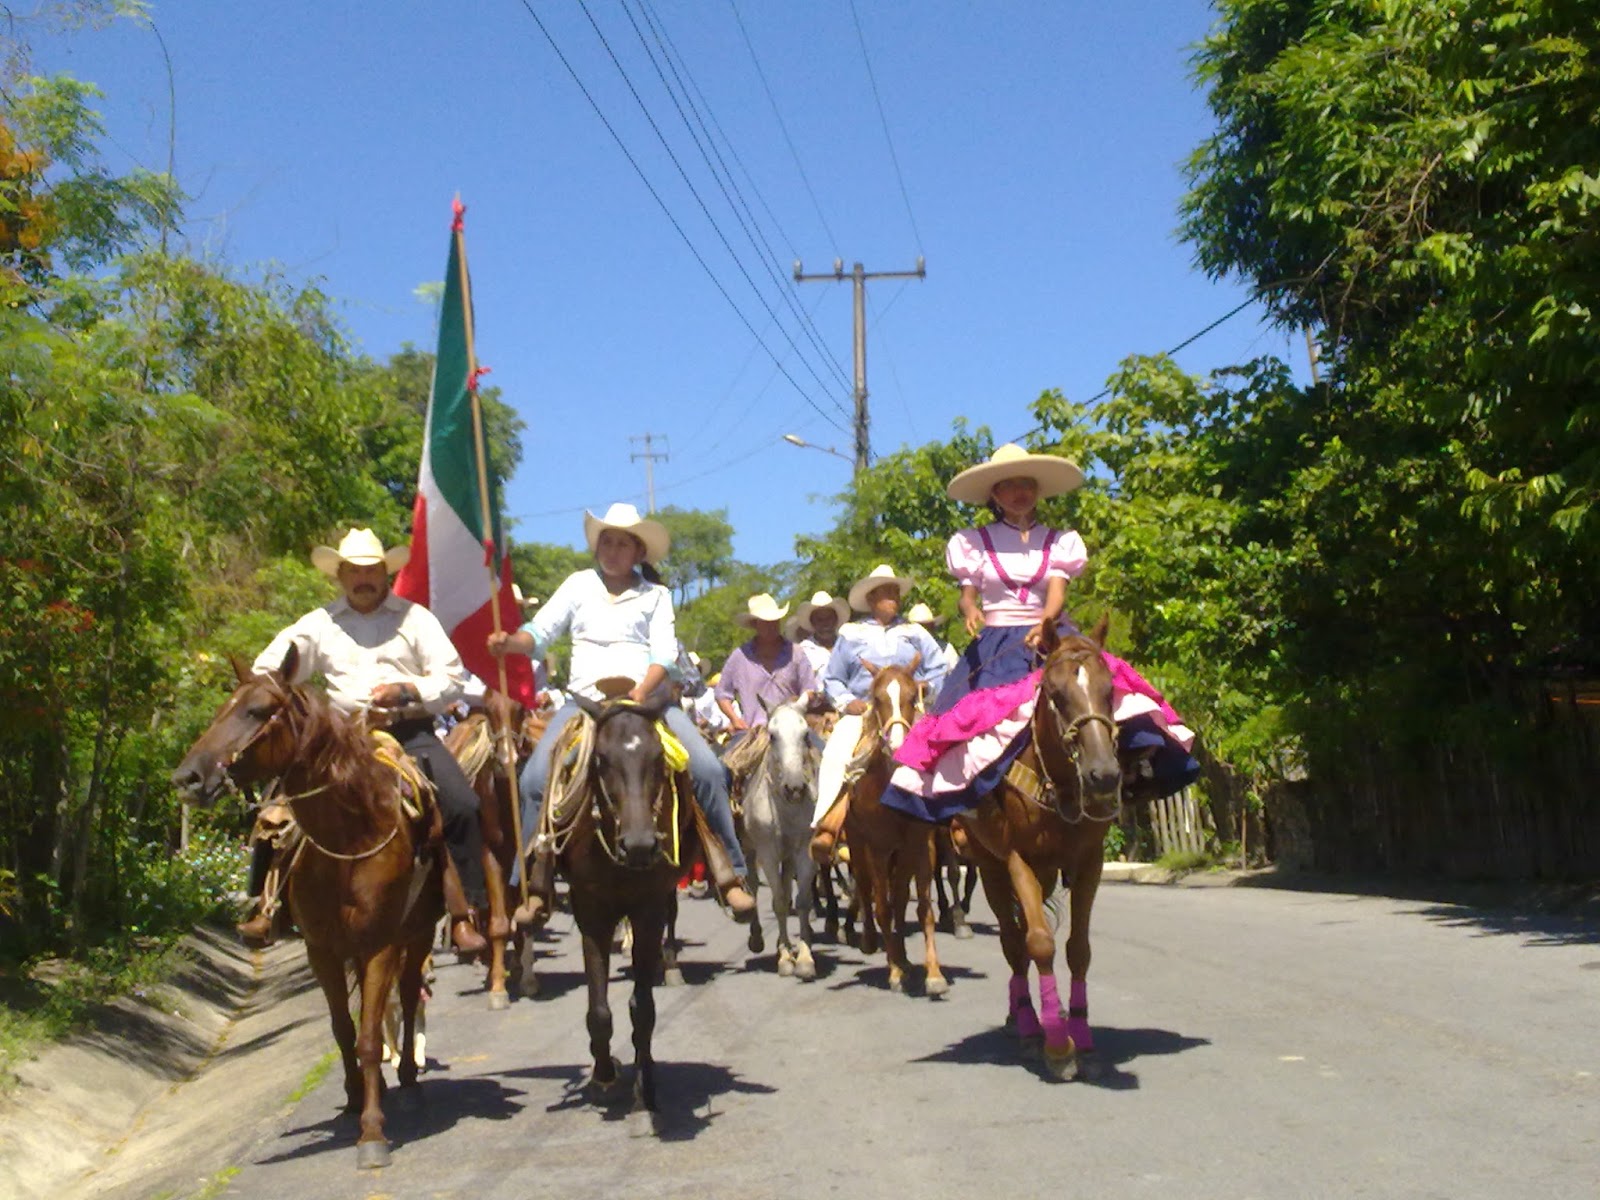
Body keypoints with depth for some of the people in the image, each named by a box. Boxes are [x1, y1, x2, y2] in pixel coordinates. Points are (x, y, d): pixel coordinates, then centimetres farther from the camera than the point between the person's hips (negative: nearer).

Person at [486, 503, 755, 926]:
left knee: (707, 768, -20)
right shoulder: (578, 585, 14)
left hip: (646, 700, 0)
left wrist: (641, 692, -19)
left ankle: (730, 873, -10)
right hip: (584, 701, 1)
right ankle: (536, 884, -8)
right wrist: (510, 643, -17)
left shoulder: (655, 595, 11)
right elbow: (540, 630, 5)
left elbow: (664, 653, -1)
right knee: (536, 776, -21)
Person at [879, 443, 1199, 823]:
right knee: (982, 706, -22)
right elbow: (968, 593, 7)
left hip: (1049, 635, 1)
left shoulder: (1059, 542, 9)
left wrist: (1045, 622, -25)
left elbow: (1058, 592, -3)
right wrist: (970, 612, -18)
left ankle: (1143, 751, -32)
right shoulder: (974, 542, 8)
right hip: (995, 645, -1)